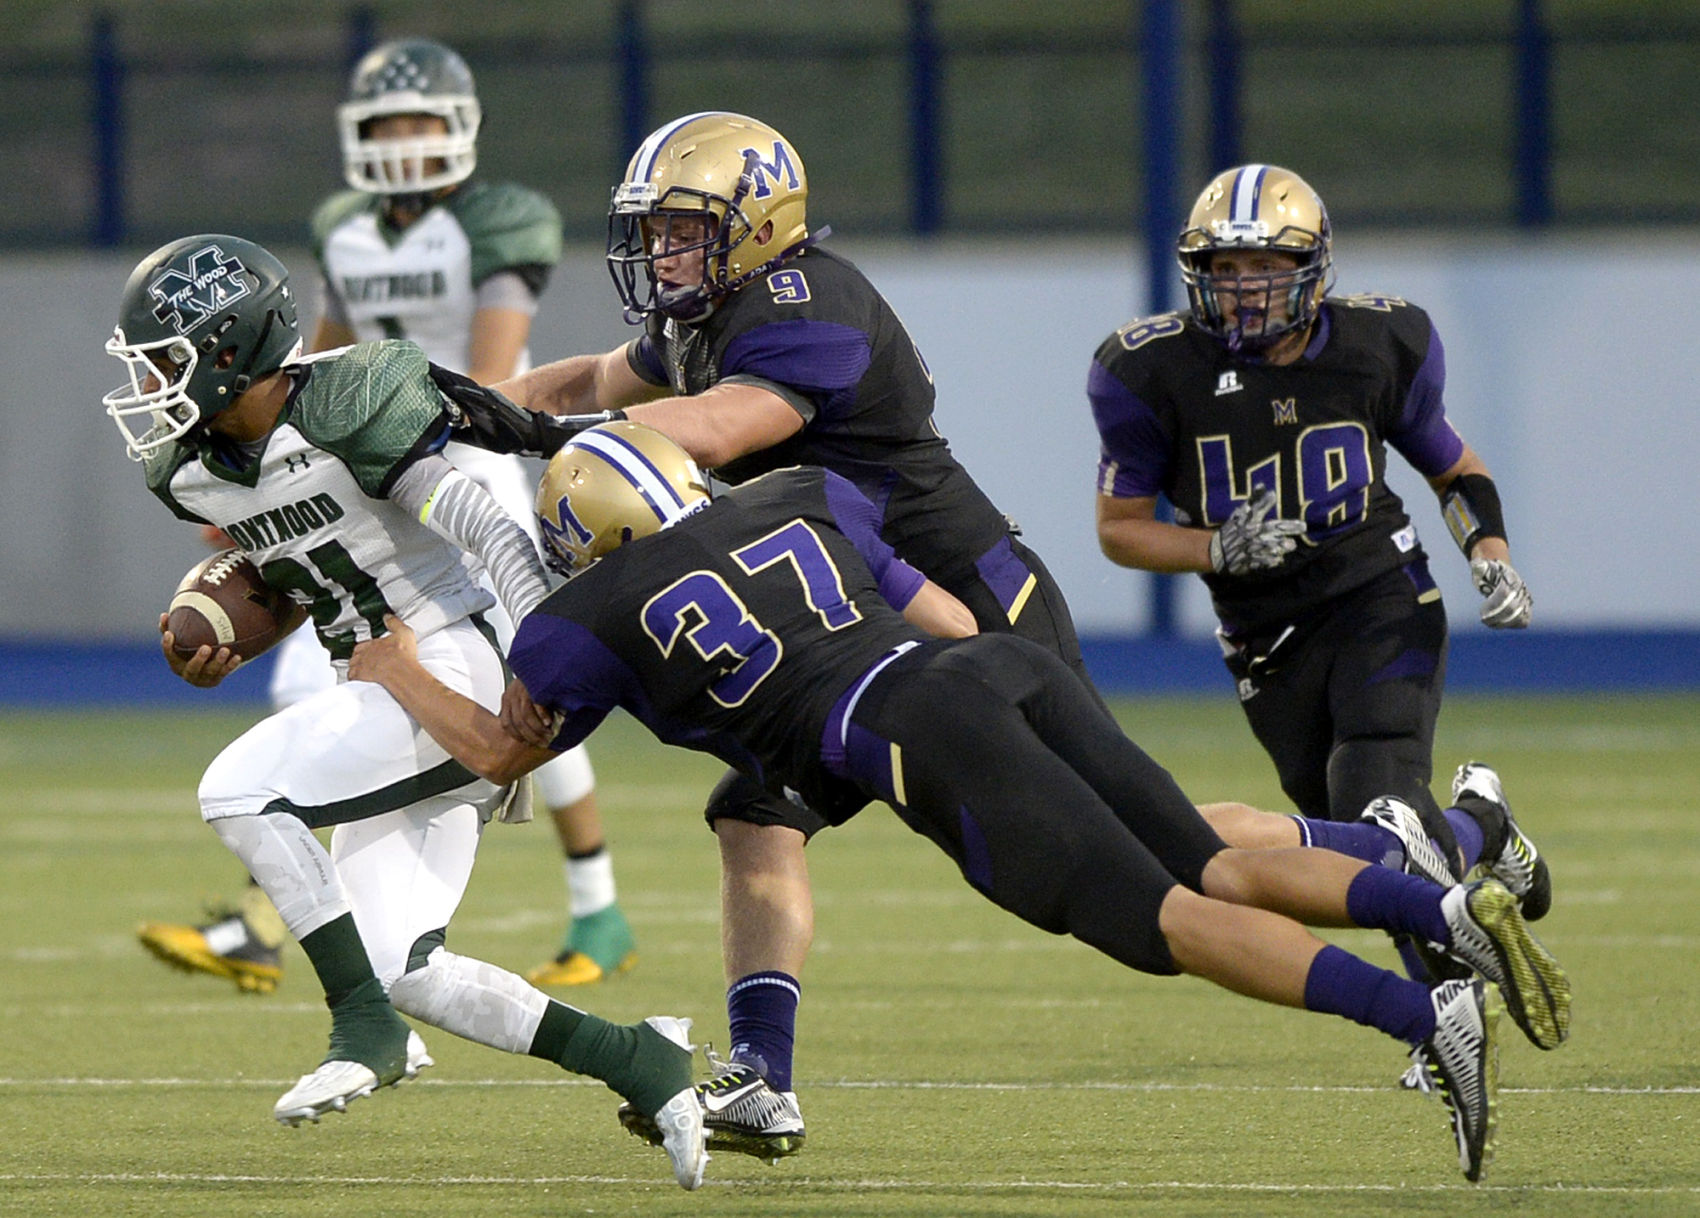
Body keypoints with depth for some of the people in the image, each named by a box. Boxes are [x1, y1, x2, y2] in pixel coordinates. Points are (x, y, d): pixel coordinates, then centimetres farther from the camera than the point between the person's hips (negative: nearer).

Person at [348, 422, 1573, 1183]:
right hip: (1009, 668, 6)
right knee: (1214, 869, 4)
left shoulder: (592, 622, 16)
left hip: (929, 739, -6)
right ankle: (1449, 909, -22)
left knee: (1166, 921, -13)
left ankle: (1427, 1016, -32)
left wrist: (401, 674, 48)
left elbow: (503, 751, 32)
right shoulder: (801, 503, 29)